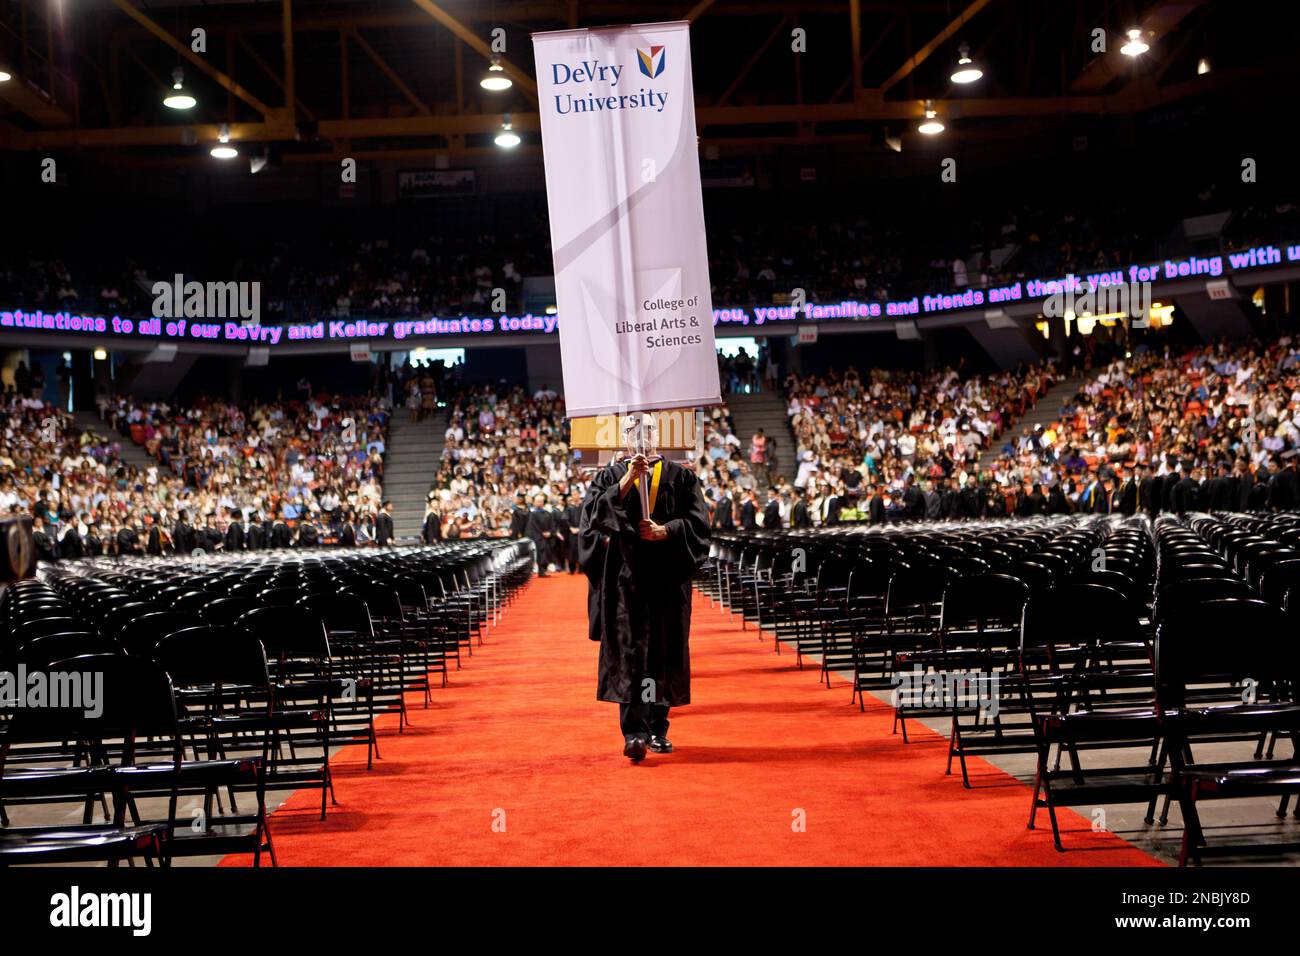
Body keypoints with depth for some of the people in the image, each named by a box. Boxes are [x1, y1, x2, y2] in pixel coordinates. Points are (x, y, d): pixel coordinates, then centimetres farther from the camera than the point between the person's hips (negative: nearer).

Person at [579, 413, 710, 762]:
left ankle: (657, 728, 17)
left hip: (668, 578, 1)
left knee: (664, 652, 5)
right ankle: (633, 732, -15)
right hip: (625, 576, -1)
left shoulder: (680, 477, 10)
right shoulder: (610, 476, 9)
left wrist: (664, 531, -14)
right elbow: (594, 512, -9)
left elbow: (698, 521, 1)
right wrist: (627, 479, -17)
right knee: (628, 651, -9)